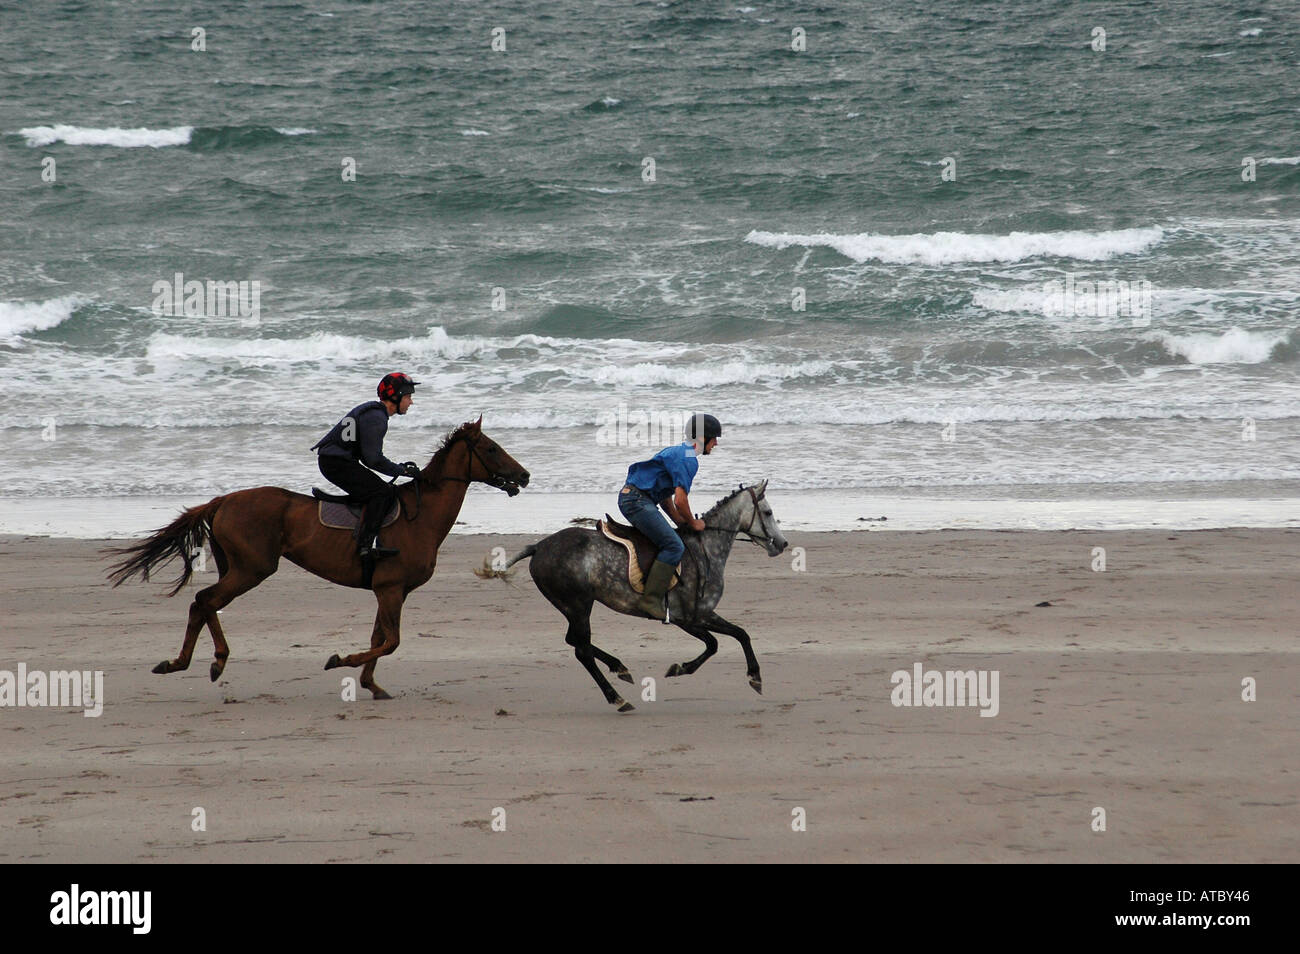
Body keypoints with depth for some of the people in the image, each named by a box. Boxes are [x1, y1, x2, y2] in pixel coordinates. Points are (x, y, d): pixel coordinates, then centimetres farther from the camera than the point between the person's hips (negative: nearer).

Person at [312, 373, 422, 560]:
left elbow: (368, 456, 21)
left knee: (390, 491, 12)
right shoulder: (376, 418, -16)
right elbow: (373, 459, -19)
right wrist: (402, 470, -11)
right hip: (336, 463, -11)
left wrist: (399, 467, 12)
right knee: (381, 491, -21)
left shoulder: (372, 411, 18)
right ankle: (367, 544, -29)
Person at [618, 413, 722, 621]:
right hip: (638, 500, -11)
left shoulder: (678, 452, 21)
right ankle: (651, 600, -20)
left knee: (669, 541, 19)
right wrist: (692, 523, -1)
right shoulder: (688, 459, -13)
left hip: (629, 497, 11)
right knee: (674, 546, -17)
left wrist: (681, 522, 17)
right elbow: (680, 500, -18)